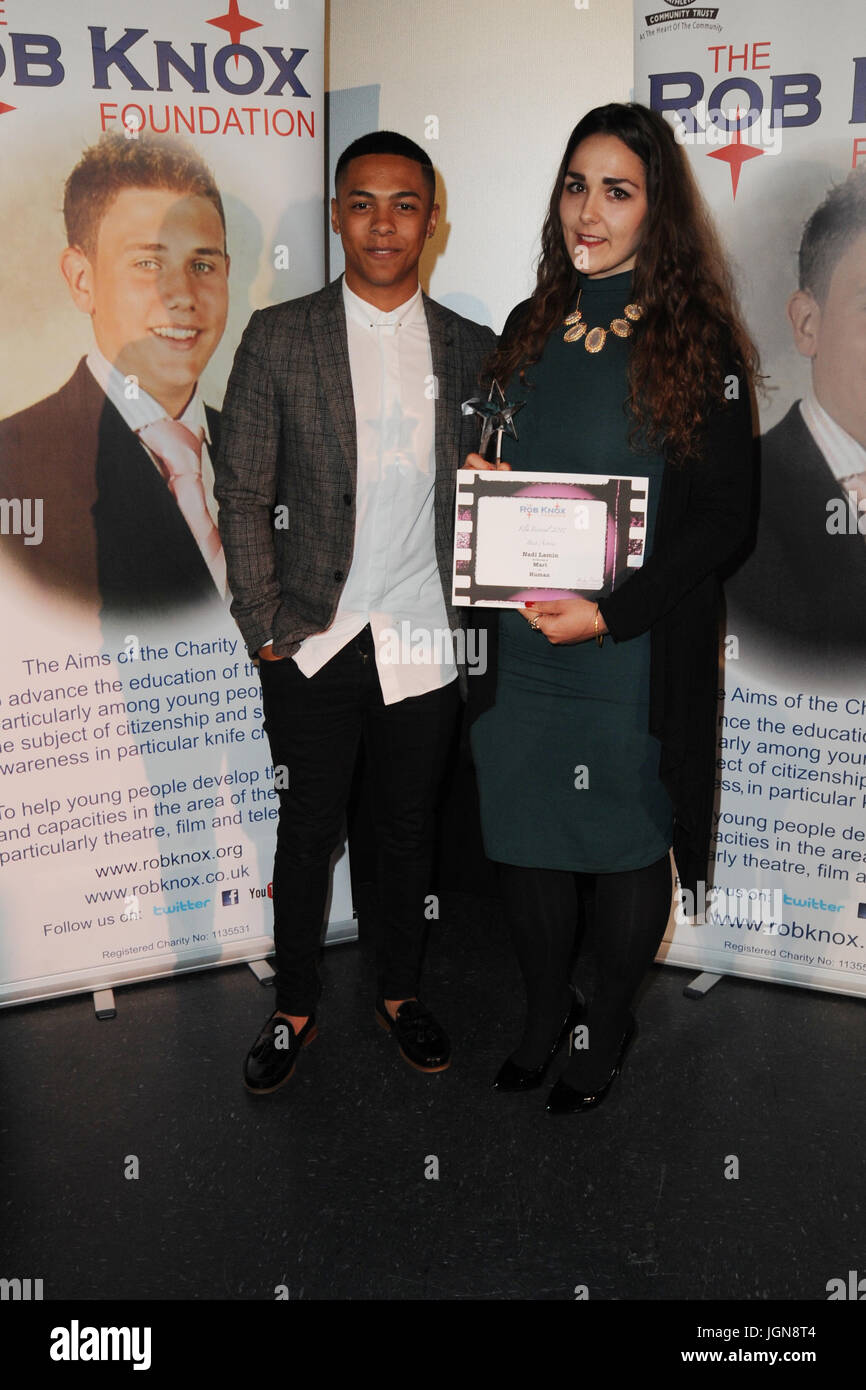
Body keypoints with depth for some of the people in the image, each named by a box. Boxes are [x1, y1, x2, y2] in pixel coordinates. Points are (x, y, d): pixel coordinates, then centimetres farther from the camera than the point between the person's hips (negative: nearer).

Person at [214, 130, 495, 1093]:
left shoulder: (472, 350, 5)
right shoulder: (278, 337, -2)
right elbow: (242, 491, -2)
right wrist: (263, 627, -6)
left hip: (423, 642, 2)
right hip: (313, 642, -2)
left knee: (410, 830, 15)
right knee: (308, 831, 10)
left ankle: (398, 993, 35)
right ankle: (294, 1009, 29)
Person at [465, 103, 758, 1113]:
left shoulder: (698, 340, -7)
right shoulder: (531, 330, 9)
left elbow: (724, 515, -10)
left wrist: (610, 611, -19)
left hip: (635, 651, -4)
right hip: (519, 642, 5)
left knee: (625, 841, 9)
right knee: (524, 834, 13)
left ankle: (608, 1025, 33)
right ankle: (544, 1013, 35)